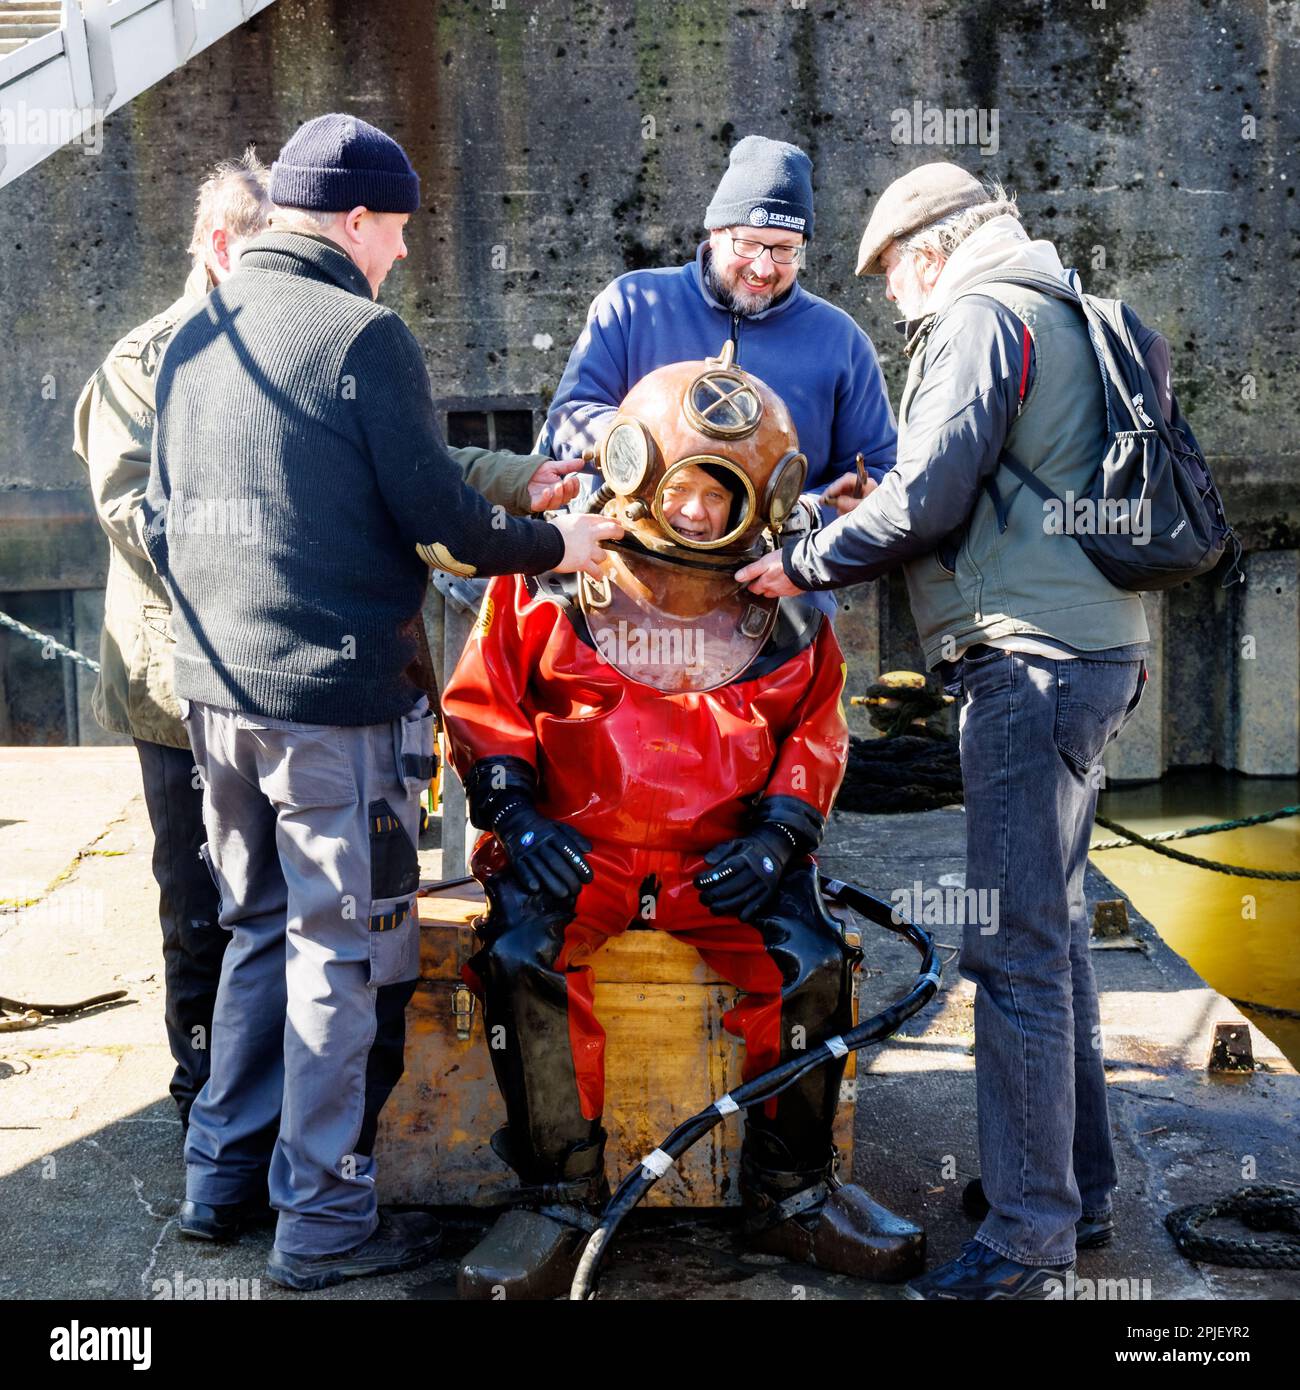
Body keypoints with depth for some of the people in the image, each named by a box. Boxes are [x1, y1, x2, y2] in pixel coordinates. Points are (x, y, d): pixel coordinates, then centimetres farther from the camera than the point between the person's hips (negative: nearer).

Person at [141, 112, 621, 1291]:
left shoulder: (194, 338, 11)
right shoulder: (363, 333, -11)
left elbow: (162, 518, 16)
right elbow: (437, 511, -12)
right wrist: (555, 545, 3)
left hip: (218, 689, 8)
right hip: (338, 694, -8)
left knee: (262, 929, 20)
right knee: (346, 950, 3)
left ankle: (224, 1178, 30)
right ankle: (325, 1219, 12)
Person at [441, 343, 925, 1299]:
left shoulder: (782, 612, 9)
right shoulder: (552, 583, 2)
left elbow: (817, 730, 14)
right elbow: (482, 701, 5)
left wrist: (780, 834, -2)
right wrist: (515, 813, -9)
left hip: (723, 855, 2)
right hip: (576, 846, -1)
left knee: (814, 961, -19)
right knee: (524, 960, -28)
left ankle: (791, 1192, 3)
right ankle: (560, 1199, -11)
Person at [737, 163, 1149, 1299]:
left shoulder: (982, 314, -6)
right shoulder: (1059, 317, 24)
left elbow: (928, 500, -14)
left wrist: (803, 563, -2)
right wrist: (865, 513, 22)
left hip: (1034, 653, -10)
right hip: (1094, 650, 10)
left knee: (1014, 947, -8)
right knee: (1052, 930, 16)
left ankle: (1027, 1237, -2)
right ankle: (1079, 1188, 27)